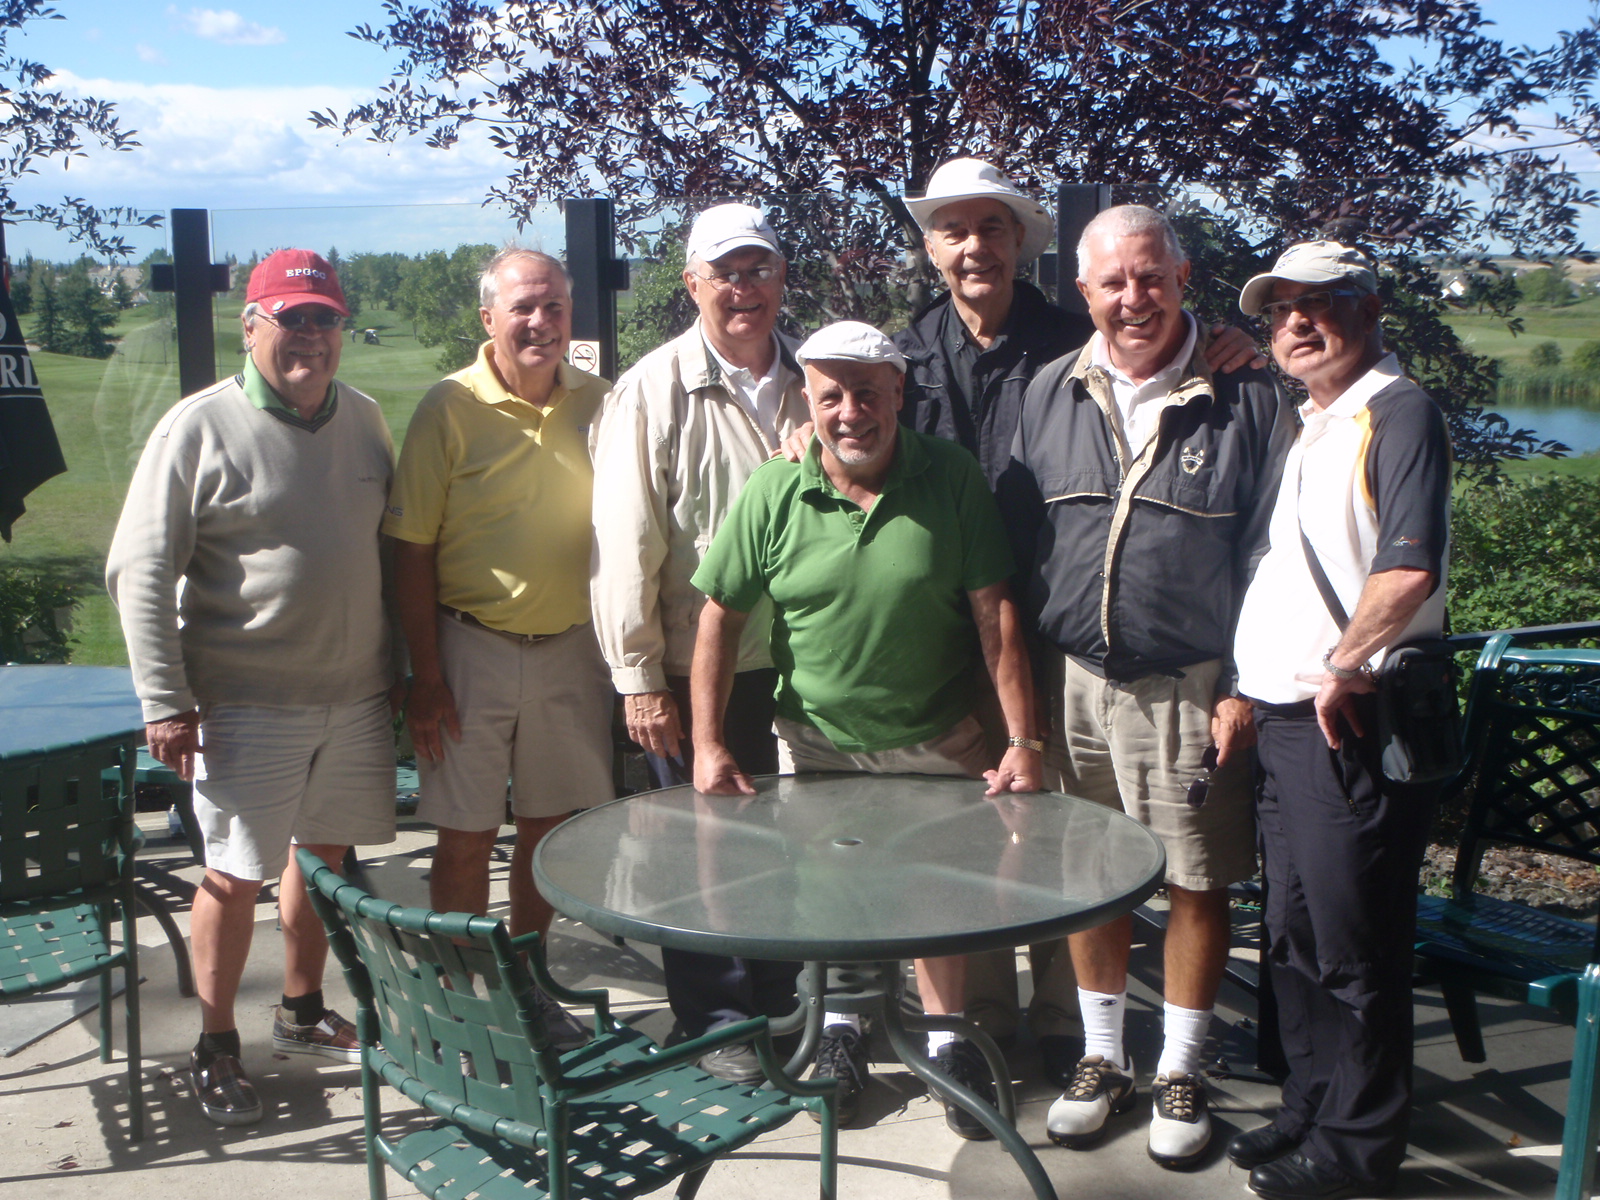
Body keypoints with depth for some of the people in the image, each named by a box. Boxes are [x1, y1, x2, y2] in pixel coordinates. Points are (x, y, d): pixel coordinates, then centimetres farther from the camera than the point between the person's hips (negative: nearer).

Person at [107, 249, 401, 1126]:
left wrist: (401, 666, 14)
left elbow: (393, 551, 16)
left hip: (356, 696, 5)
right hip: (246, 702, -5)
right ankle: (215, 1049, 20)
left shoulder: (364, 421, 7)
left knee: (325, 852, 16)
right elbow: (139, 574, -10)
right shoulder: (200, 428, -9)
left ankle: (302, 1014, 35)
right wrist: (164, 702, -13)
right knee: (235, 874, 2)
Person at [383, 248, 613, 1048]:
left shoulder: (598, 401, 2)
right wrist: (425, 675, -10)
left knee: (550, 823, 13)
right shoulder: (450, 408, -8)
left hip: (571, 646, 3)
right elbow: (411, 548, -7)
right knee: (466, 833, 4)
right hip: (473, 647, -3)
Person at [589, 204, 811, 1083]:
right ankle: (714, 1018, 24)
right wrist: (639, 678, -12)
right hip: (694, 667, -4)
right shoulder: (654, 390, -8)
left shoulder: (810, 381, 6)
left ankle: (777, 995, 35)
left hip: (798, 660, 4)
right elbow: (624, 544, -10)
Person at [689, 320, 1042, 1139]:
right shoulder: (772, 494, -9)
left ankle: (946, 1040, 30)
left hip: (936, 743, -1)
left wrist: (1023, 738, -12)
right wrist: (708, 743, -8)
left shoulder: (951, 479, -10)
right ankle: (838, 1028, 37)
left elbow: (994, 611, -9)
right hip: (816, 743, 1)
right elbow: (720, 616, -3)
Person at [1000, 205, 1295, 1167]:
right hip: (1073, 680, 3)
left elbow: (1269, 556, -3)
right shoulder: (1051, 394, 6)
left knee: (1198, 884, 7)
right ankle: (1103, 1058, 30)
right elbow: (1017, 545, 10)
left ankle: (1181, 1073, 26)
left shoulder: (1246, 399, -4)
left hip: (1192, 689, -3)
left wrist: (1246, 688, -7)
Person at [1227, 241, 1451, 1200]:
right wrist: (1252, 686, 15)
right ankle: (1311, 1113, 31)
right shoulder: (1309, 423, 17)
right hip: (1288, 720, 9)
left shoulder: (1397, 411, -11)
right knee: (1297, 939, 17)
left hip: (1349, 722, -9)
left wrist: (1340, 670, -16)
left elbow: (1409, 570, -24)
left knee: (1354, 948, 2)